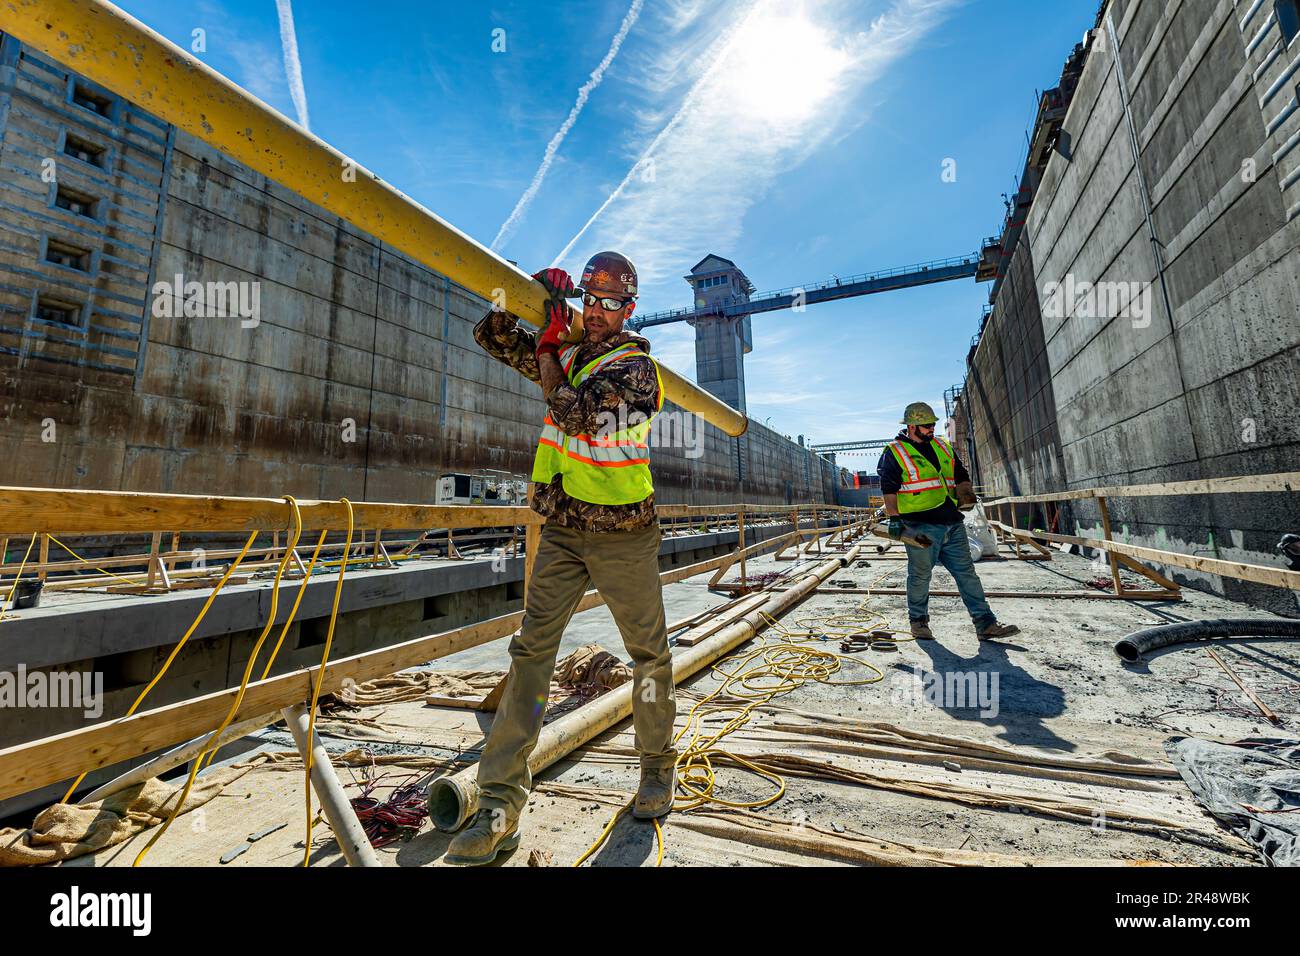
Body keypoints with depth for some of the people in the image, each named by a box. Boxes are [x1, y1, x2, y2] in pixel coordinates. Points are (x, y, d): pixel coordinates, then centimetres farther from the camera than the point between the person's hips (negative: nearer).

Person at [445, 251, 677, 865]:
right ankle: (500, 806, 8)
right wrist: (531, 293, 3)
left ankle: (658, 767, 31)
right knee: (531, 651, -1)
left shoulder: (635, 366, -8)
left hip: (623, 536, -4)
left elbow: (574, 414, -22)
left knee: (649, 654, 8)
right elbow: (491, 336, 16)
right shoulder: (566, 353, 11)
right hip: (561, 531, 5)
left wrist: (547, 348, -7)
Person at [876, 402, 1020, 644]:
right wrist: (894, 518, -15)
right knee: (920, 576, 4)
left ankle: (986, 624, 13)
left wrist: (966, 493, 4)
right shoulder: (895, 453, -3)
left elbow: (961, 475, 24)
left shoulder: (942, 447, 17)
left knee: (966, 572, 7)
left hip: (953, 523, 6)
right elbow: (889, 490, -8)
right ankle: (918, 621, 20)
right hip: (920, 527, -6)